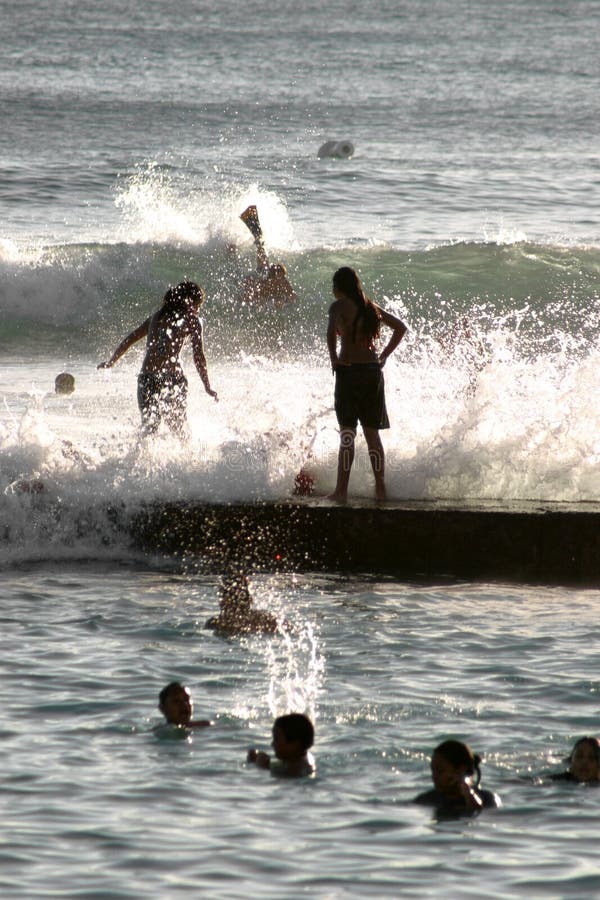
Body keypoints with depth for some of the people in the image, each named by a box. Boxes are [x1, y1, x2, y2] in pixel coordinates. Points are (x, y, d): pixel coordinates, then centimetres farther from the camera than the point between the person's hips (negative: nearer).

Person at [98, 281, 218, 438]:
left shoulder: (156, 317, 18)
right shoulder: (191, 321, 3)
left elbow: (129, 339, 24)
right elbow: (198, 357, -2)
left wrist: (111, 361, 37)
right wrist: (208, 388, 3)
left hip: (147, 378, 4)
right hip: (172, 377, -4)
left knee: (149, 428, 7)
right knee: (181, 431, 9)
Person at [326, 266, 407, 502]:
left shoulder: (339, 306, -5)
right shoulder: (370, 307, 13)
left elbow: (332, 331, -26)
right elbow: (400, 327, 21)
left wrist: (334, 358, -14)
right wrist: (383, 356, 18)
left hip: (349, 369, -5)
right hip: (373, 371, 6)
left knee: (347, 432, -4)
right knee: (372, 432, 12)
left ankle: (341, 490, -5)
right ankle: (380, 489, 13)